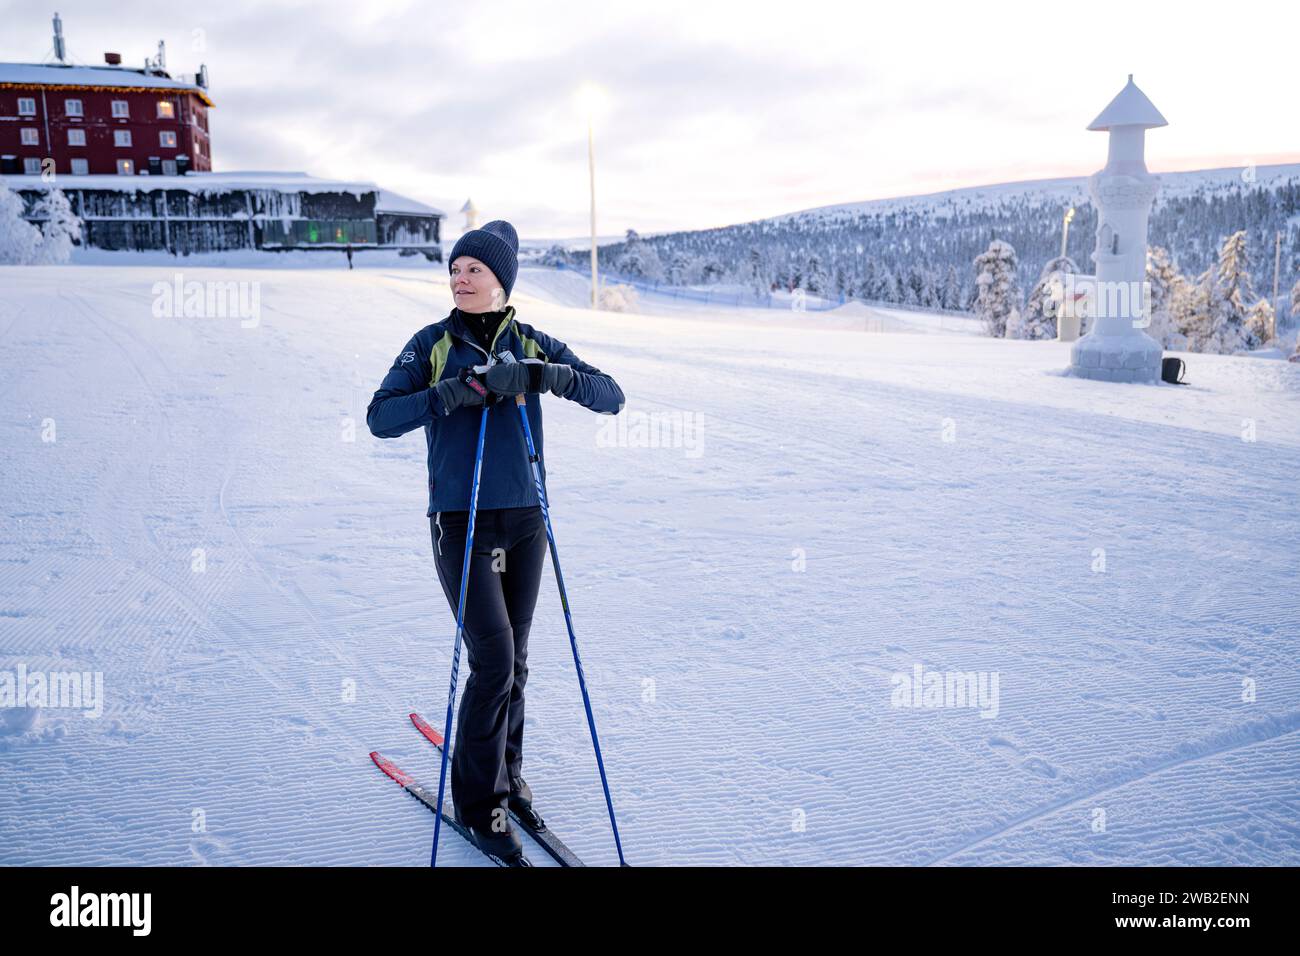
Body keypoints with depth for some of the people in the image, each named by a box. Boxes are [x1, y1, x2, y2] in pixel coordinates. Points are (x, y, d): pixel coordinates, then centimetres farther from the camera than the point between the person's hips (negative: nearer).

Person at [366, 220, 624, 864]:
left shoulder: (532, 345, 5)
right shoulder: (432, 345, 0)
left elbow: (611, 396, -2)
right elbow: (380, 418, -10)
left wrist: (553, 377, -19)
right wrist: (457, 392, -22)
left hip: (524, 519, 3)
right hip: (461, 520, -3)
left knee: (514, 662, 12)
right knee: (493, 660, -8)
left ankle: (507, 778, 32)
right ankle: (478, 802, 10)